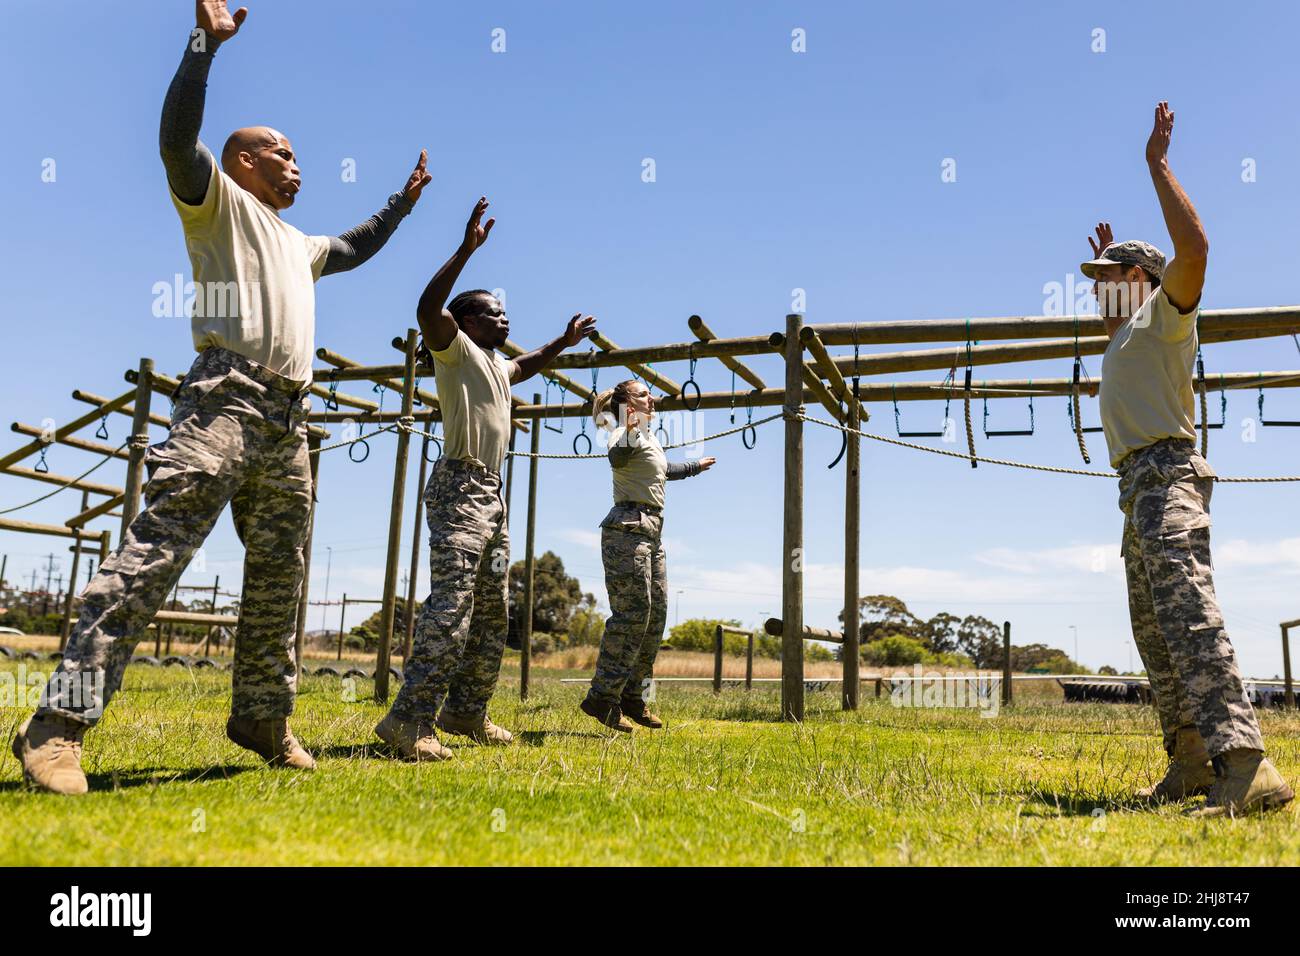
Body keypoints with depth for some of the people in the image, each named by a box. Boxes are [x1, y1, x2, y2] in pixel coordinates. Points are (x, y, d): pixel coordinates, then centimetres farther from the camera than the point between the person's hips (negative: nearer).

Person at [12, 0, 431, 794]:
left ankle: (263, 716, 17)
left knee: (279, 578, 8)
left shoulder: (298, 243, 32)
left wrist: (404, 201, 49)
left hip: (289, 420, 8)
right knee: (155, 552, -18)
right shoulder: (220, 203, 11)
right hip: (229, 396, -8)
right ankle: (60, 724, -18)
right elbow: (177, 136, -7)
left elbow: (356, 250, 49)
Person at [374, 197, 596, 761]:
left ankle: (466, 710, 18)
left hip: (492, 496, 10)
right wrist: (467, 249, -24)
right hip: (460, 488, -10)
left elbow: (527, 367, 47)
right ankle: (410, 720, -21)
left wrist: (564, 342, 41)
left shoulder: (497, 364, 23)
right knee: (451, 602, -20)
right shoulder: (456, 350, -2)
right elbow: (428, 309, -22)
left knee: (492, 612, 11)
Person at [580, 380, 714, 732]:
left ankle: (632, 697, 14)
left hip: (651, 532, 10)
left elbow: (662, 469, 41)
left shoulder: (651, 437, 21)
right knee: (632, 613, -15)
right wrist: (628, 435, -50)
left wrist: (695, 466, 54)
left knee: (656, 615, 9)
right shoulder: (628, 433, -8)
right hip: (628, 529, -10)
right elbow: (617, 458, -32)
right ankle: (602, 697, -11)